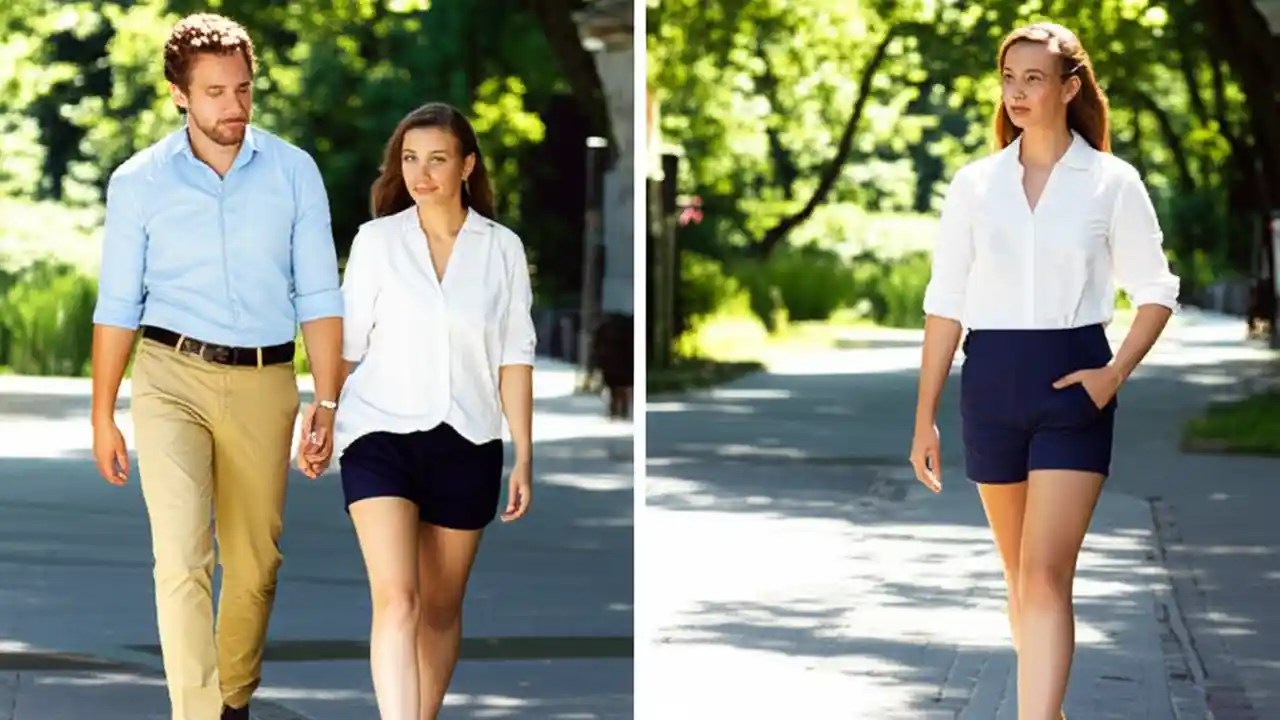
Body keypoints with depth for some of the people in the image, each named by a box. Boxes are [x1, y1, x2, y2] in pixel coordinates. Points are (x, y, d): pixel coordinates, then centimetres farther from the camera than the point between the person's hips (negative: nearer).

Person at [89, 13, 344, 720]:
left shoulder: (293, 172, 3)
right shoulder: (138, 182, 1)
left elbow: (318, 297, 4)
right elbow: (117, 306, 6)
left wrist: (328, 402, -2)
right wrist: (102, 416, 4)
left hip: (264, 380, 2)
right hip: (172, 376, -2)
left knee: (255, 563, 10)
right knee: (182, 557, -15)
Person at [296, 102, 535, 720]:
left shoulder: (502, 249, 4)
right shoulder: (376, 240, 2)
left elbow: (514, 358, 4)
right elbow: (345, 343, 7)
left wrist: (524, 457, 2)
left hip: (466, 443, 2)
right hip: (382, 434, -2)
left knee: (441, 607, 10)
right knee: (396, 599, -16)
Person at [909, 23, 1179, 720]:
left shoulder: (1111, 183, -1)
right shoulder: (975, 183, 6)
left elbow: (1156, 291, 4)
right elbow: (945, 302, 7)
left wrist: (1117, 372, -11)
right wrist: (925, 417, 5)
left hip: (1071, 384, -3)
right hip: (991, 382, 3)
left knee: (1046, 576, -14)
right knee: (1021, 577, 14)